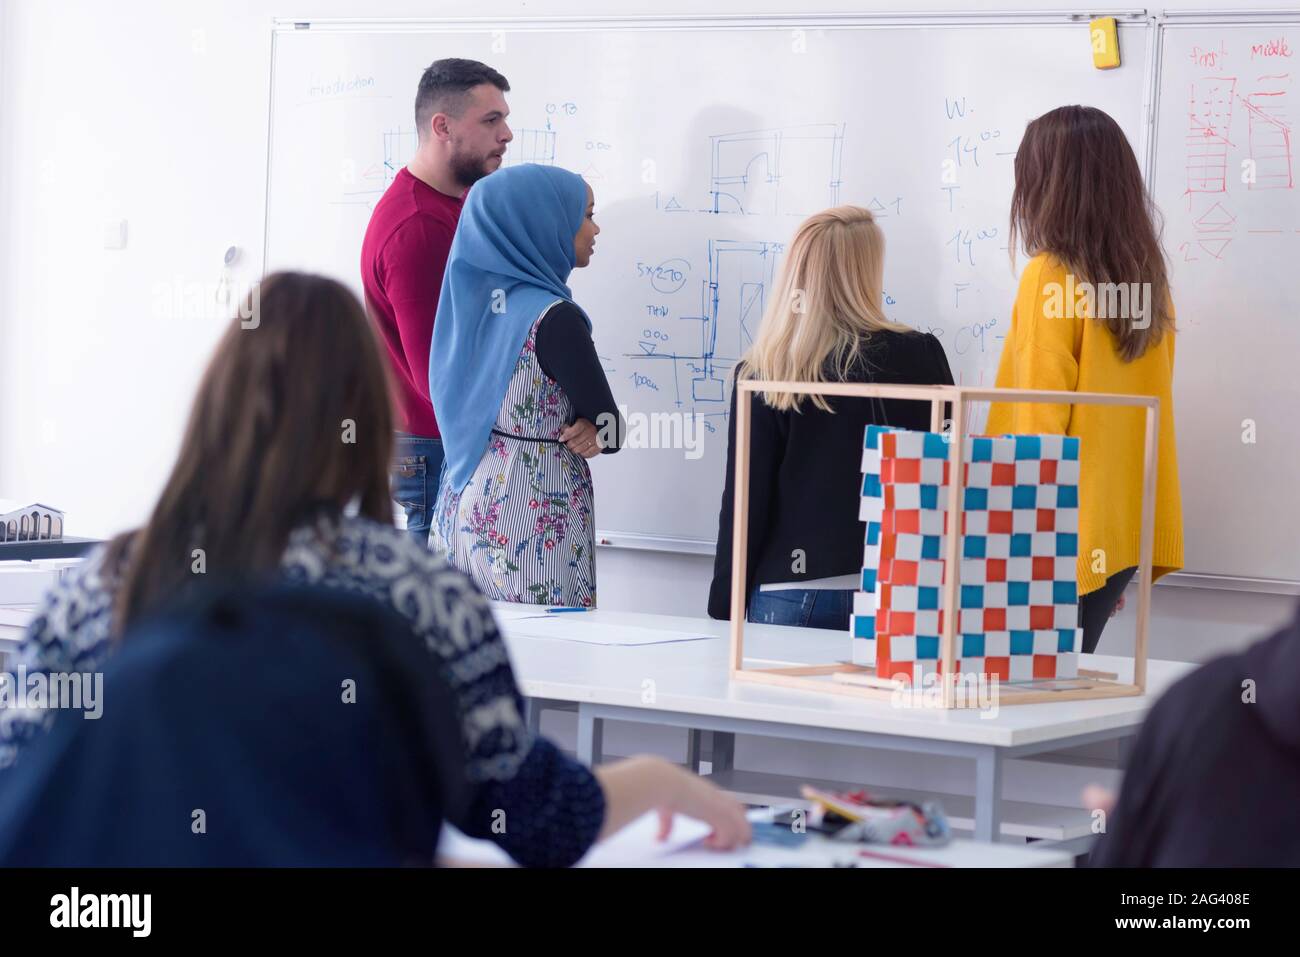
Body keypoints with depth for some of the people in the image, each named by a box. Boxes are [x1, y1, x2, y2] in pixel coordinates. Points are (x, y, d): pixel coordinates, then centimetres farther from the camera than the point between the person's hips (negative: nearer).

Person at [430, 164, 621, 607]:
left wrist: (588, 431, 2)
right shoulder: (554, 318, -16)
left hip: (463, 506, 8)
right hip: (534, 522, -8)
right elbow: (611, 433, -10)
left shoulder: (474, 298, 5)